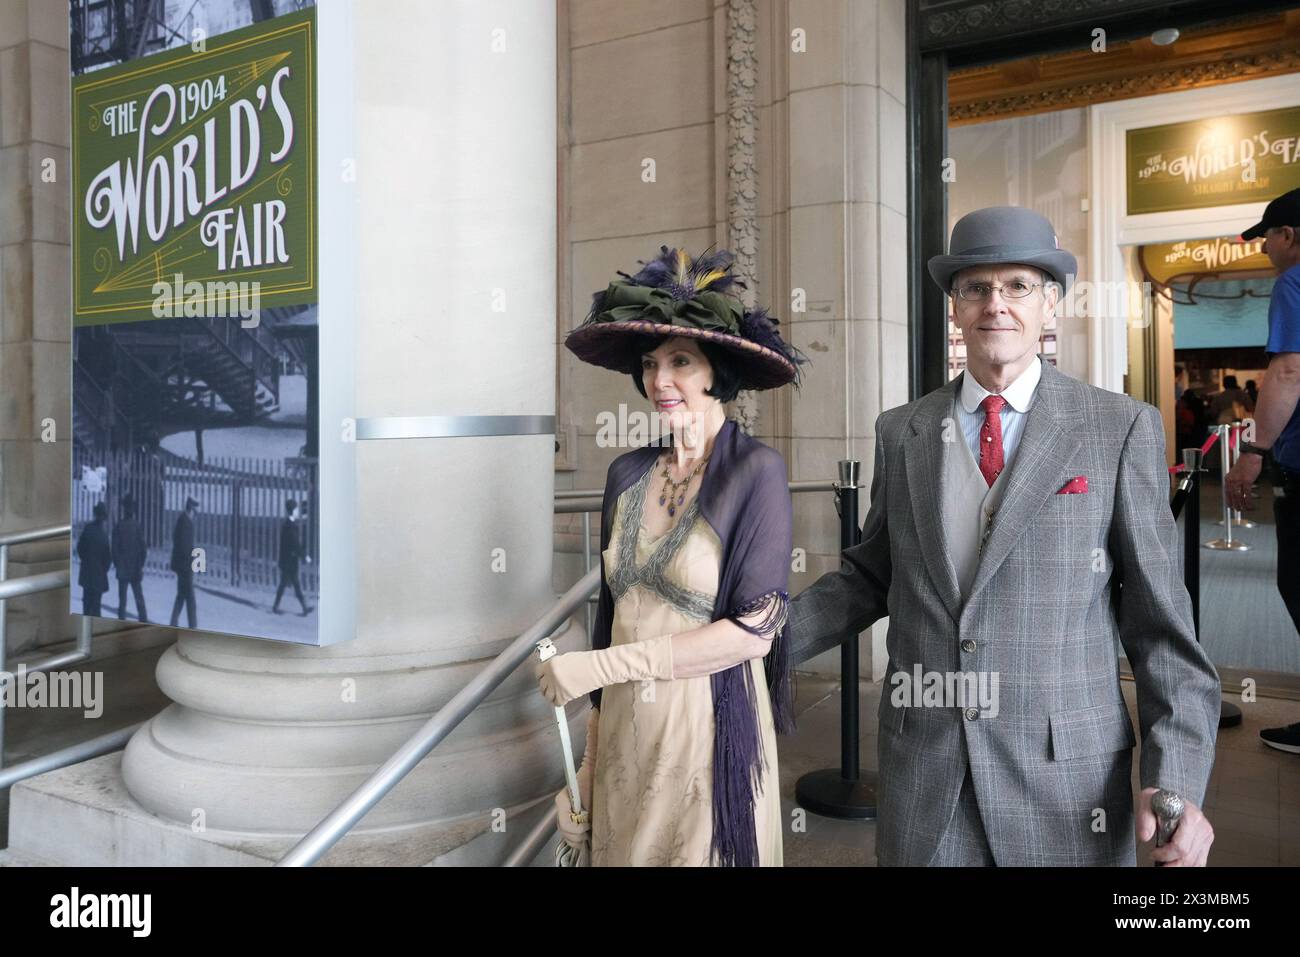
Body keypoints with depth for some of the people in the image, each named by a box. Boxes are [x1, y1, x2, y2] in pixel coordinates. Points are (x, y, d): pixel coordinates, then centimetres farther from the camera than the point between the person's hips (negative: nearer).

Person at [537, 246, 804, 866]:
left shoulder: (756, 471, -11)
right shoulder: (627, 474, 3)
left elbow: (755, 629, -16)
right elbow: (610, 617, 7)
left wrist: (600, 666, -14)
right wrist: (590, 762, 7)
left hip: (709, 737, -4)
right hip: (623, 738, 5)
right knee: (620, 854, 18)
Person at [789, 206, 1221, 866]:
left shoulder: (1121, 429, -3)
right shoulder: (901, 433, 4)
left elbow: (1158, 617, -3)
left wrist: (1175, 780, -11)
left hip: (1066, 777, -2)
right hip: (922, 778, 2)